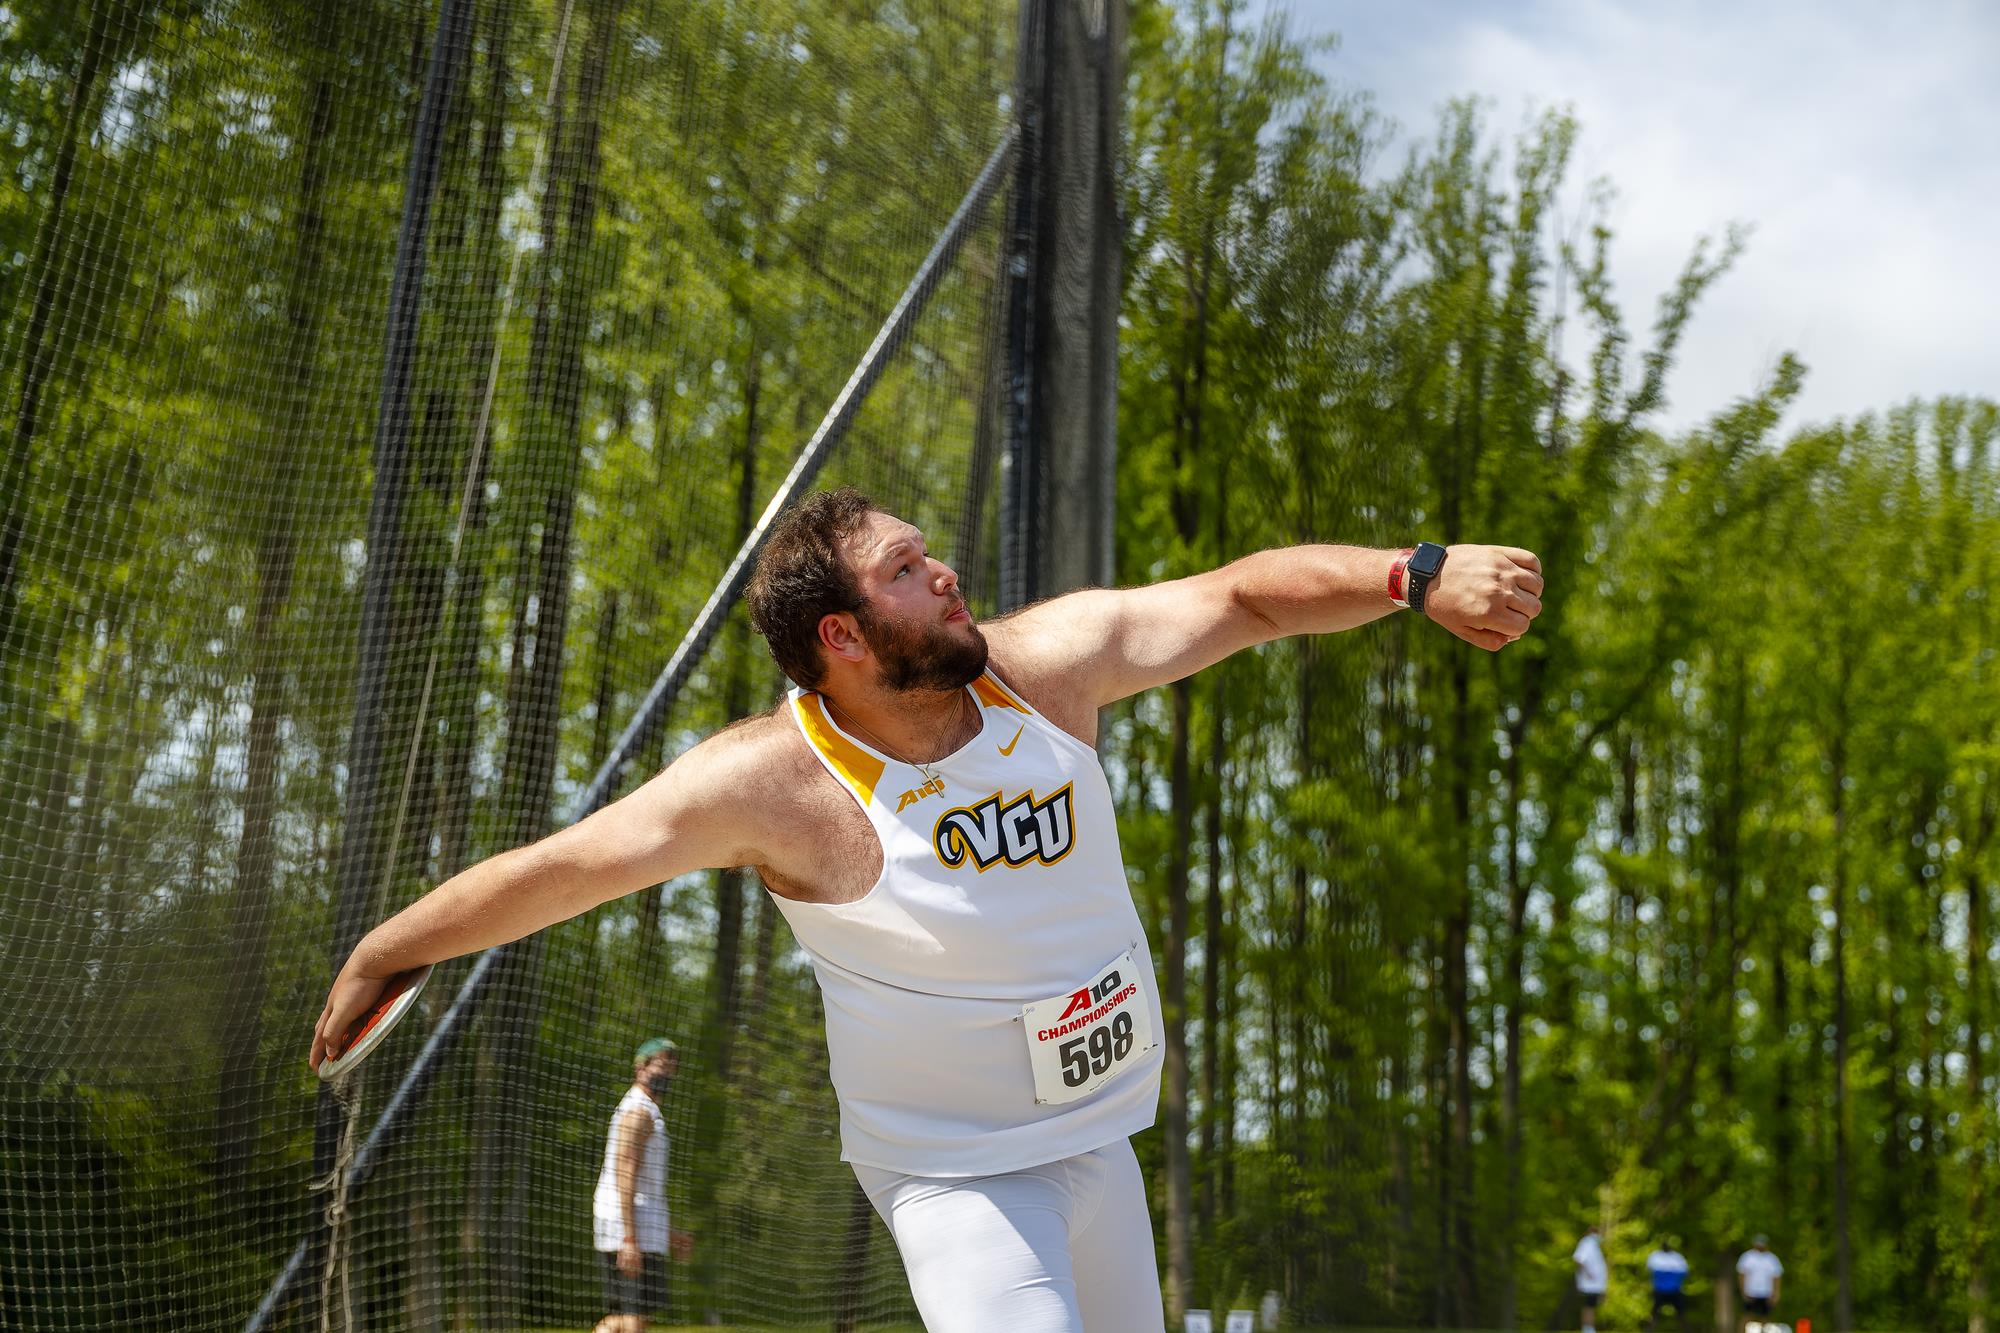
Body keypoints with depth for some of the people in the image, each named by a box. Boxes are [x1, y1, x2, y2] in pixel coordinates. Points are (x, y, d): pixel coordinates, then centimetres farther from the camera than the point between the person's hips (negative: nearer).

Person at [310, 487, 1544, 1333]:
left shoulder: (1047, 662, -10)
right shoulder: (778, 781, -22)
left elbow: (1241, 598, -7)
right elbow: (558, 867, -15)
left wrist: (1419, 574, -19)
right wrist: (379, 956, -7)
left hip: (1100, 1138, 6)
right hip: (957, 1177, -6)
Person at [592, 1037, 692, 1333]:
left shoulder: (647, 1113, 23)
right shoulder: (639, 1112, -10)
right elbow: (625, 1177, -19)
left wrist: (668, 1233, 27)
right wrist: (630, 1239, -25)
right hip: (631, 1230, -10)